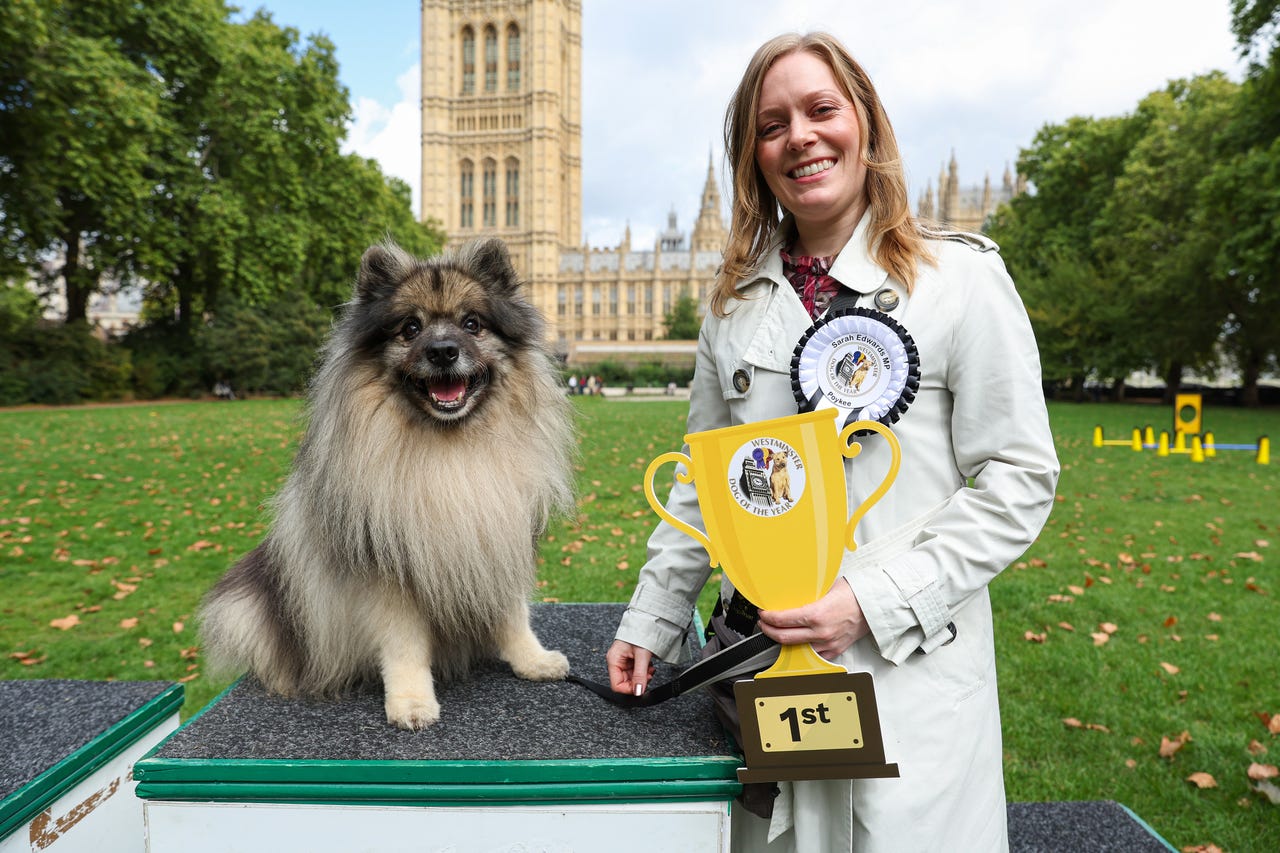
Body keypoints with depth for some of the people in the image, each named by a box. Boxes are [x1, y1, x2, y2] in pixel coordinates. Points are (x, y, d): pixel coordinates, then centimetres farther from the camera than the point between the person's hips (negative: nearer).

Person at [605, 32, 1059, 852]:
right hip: (757, 659, 4)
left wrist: (873, 600, -17)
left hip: (909, 668, -3)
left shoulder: (961, 277, -7)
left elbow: (1018, 480, -8)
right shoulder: (737, 297, 7)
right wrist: (649, 621, 7)